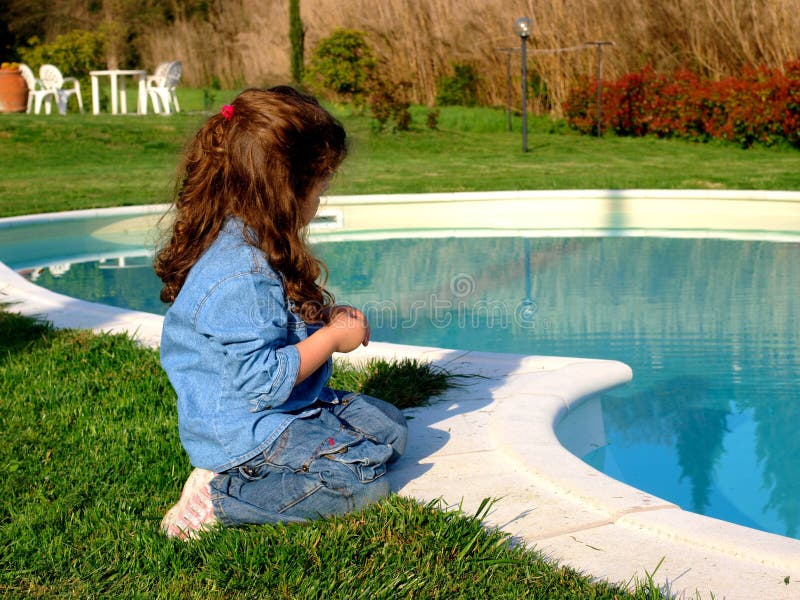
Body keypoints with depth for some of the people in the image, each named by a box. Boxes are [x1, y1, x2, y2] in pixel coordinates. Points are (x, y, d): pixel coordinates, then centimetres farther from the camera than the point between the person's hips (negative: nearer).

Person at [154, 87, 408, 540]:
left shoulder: (253, 248, 5)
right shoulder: (240, 275, -29)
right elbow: (261, 379, -30)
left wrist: (326, 317, 4)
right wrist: (331, 337, -19)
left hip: (285, 409, 11)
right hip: (245, 432, -11)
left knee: (389, 427, 17)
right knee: (365, 482, -13)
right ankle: (222, 498, -10)